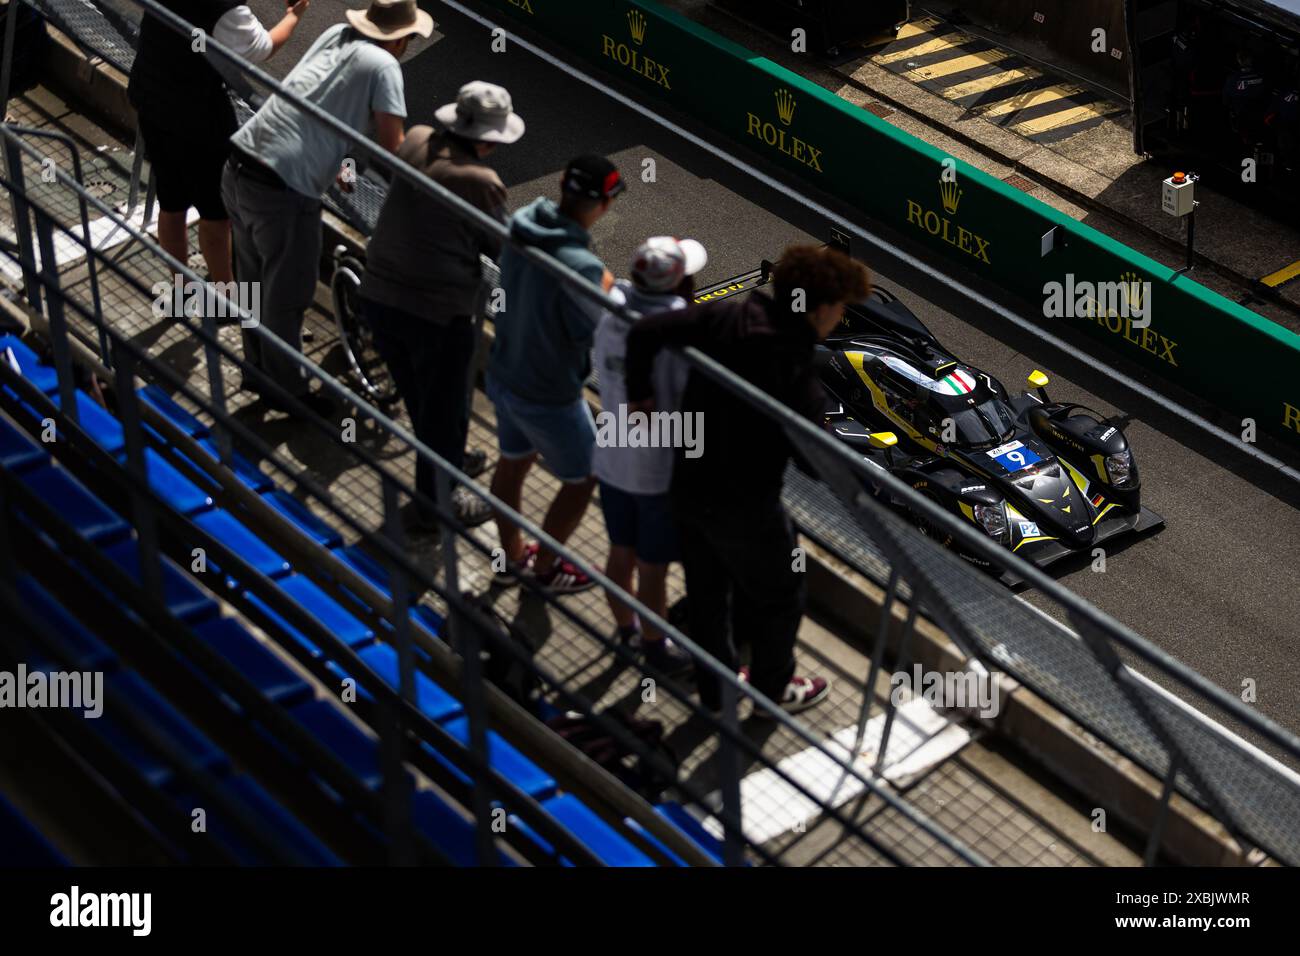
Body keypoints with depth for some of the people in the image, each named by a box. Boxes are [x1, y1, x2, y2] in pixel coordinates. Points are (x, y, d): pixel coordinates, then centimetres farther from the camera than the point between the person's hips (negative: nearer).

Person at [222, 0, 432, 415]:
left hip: (237, 166, 8)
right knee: (286, 297, 12)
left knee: (256, 282, 25)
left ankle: (258, 370, 43)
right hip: (282, 191, -8)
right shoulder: (382, 65, -8)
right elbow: (392, 148, -10)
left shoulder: (337, 34, 13)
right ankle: (286, 391, 28)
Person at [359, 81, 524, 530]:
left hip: (377, 296, 7)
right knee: (444, 409, 14)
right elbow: (504, 247, -8)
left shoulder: (416, 143, -3)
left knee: (419, 397, 27)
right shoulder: (480, 182, -21)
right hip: (436, 313, -7)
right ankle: (436, 503, 29)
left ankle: (446, 463, 50)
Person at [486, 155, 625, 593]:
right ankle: (546, 568, 35)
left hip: (504, 373, 7)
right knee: (582, 480, 18)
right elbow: (590, 332, -23)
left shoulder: (523, 223, -13)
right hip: (549, 396, -7)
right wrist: (605, 290, -6)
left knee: (512, 463, 28)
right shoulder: (579, 266, -36)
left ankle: (512, 556, 48)